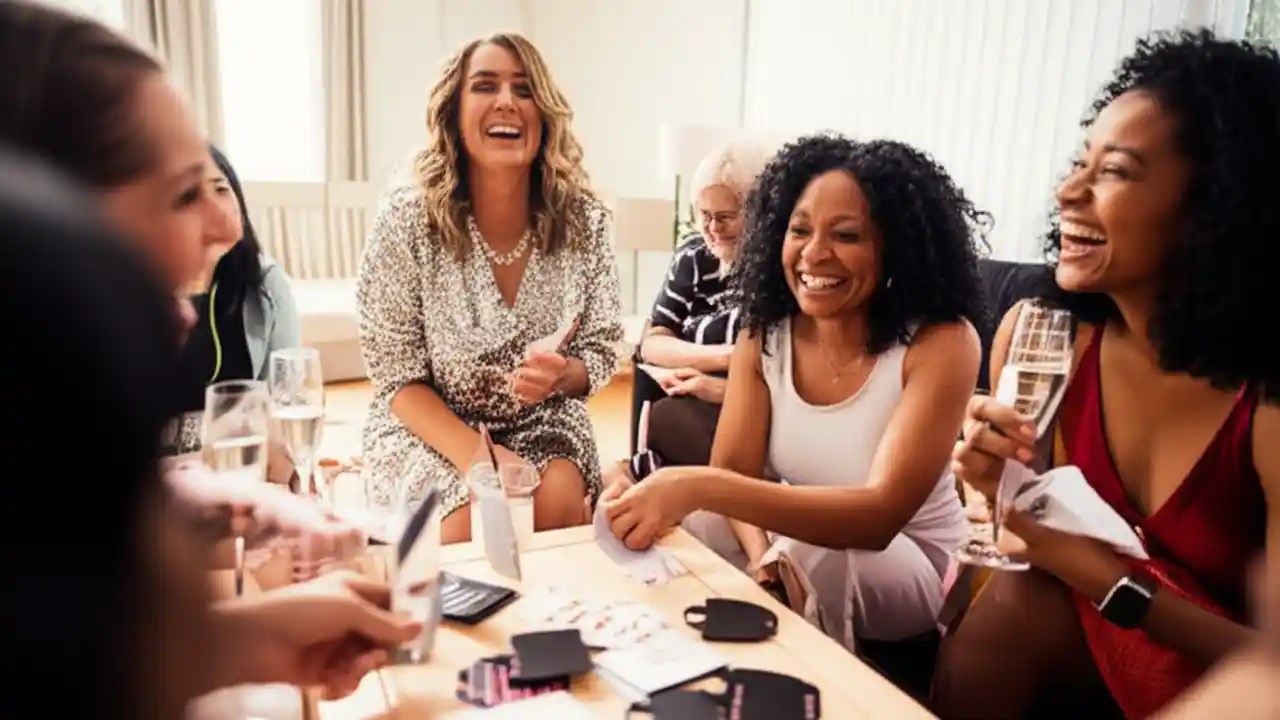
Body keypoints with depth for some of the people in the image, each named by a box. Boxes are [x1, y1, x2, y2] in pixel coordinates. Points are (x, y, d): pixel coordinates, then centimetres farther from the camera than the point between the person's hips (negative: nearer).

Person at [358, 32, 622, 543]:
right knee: (474, 523, -27)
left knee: (558, 503, -26)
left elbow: (601, 352, -1)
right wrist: (475, 455, -26)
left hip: (544, 423, 2)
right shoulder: (406, 220, -15)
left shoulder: (584, 221, -9)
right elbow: (398, 376, -11)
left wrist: (558, 376, -25)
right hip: (427, 429, -1)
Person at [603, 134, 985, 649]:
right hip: (800, 543, 4)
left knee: (809, 551, -33)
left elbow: (880, 516, -34)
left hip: (914, 565, -3)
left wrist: (700, 488, -46)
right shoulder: (763, 333, -9)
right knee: (678, 533, -20)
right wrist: (761, 558, -33)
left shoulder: (941, 343, -24)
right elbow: (733, 472, -11)